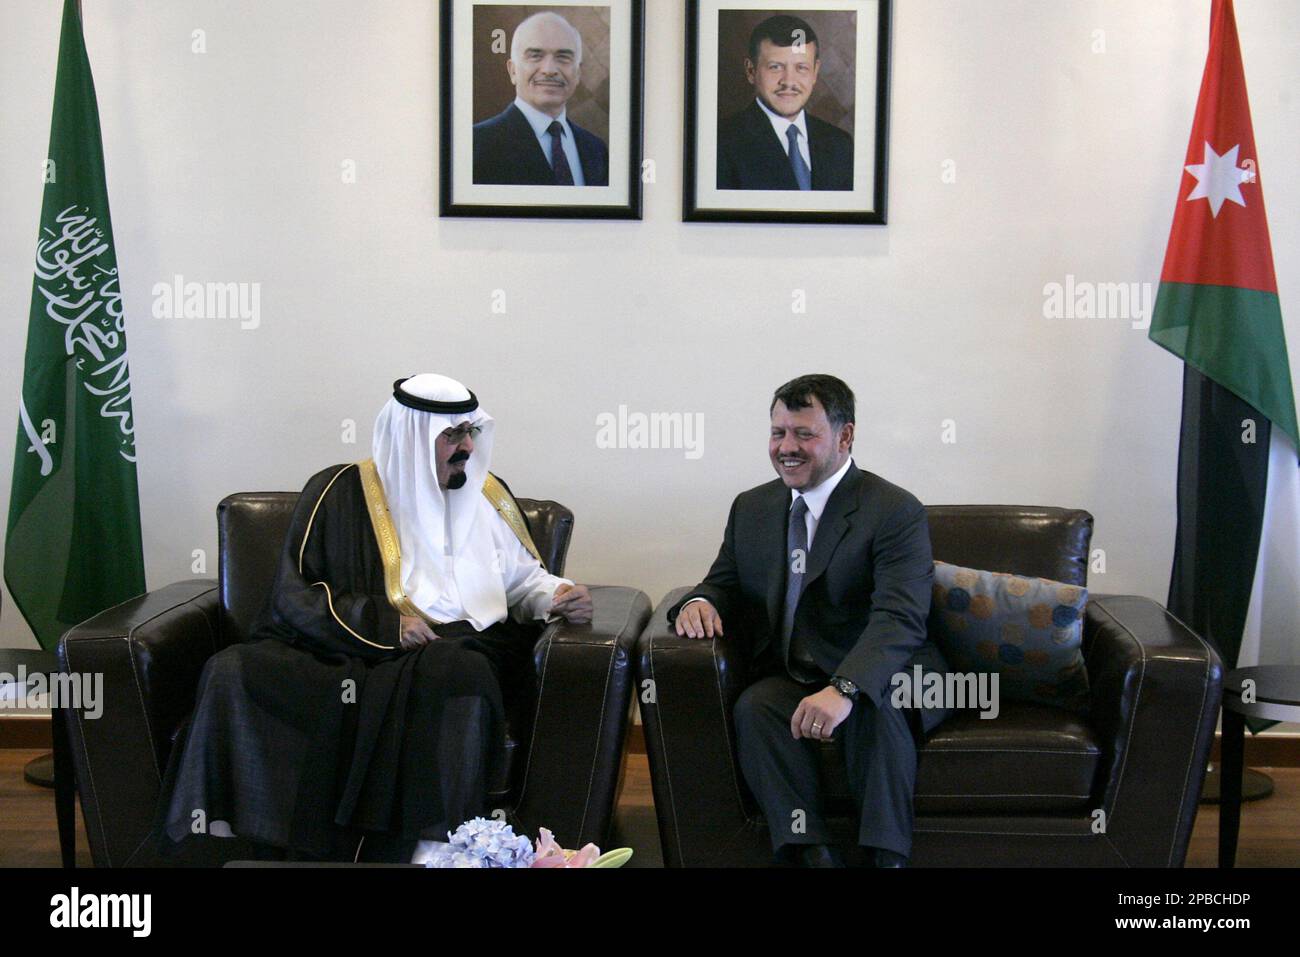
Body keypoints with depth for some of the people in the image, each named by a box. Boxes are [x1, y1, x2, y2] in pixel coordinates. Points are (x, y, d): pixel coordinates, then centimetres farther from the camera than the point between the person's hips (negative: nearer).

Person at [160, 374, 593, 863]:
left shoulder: (487, 493, 16)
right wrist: (385, 624, -10)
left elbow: (522, 578, 26)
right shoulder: (339, 492, 7)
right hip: (346, 653, 0)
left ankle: (403, 848, -34)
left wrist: (556, 595, 3)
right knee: (232, 672, -28)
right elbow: (292, 594, 2)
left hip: (459, 647, 1)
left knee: (458, 675, -39)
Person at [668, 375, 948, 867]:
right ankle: (811, 852, -30)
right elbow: (725, 583, 18)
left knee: (873, 705, -37)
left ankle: (886, 856, -29)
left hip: (876, 677, -4)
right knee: (753, 707, -28)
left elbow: (899, 617, -23)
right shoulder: (751, 507, 11)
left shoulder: (896, 511, -10)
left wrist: (845, 689, -40)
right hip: (790, 678, 5)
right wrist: (700, 601, -10)